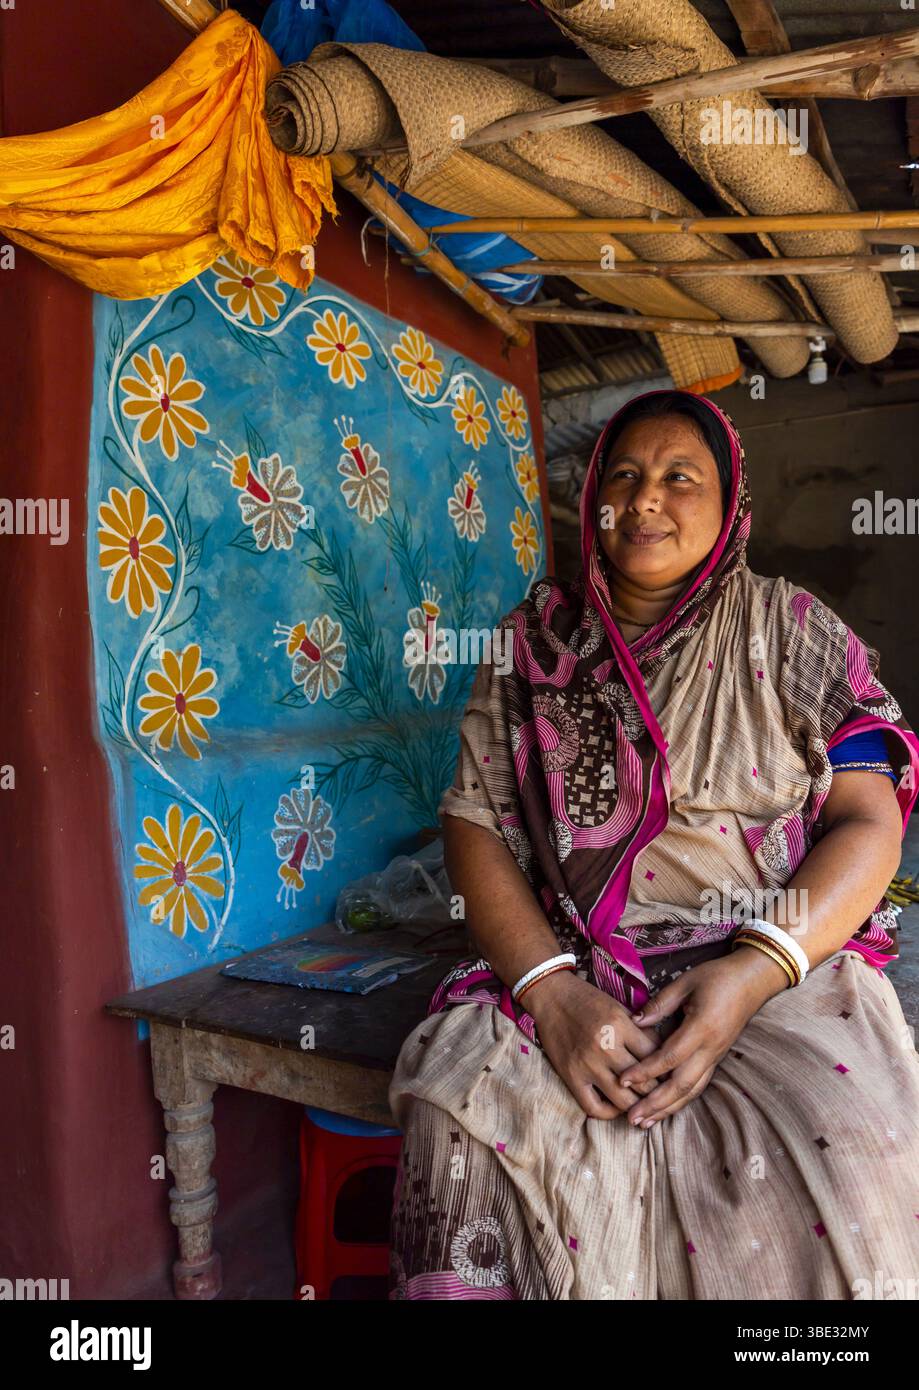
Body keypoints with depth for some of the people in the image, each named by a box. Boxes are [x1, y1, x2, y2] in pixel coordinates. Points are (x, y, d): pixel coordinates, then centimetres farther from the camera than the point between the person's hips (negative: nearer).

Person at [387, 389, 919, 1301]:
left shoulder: (789, 629, 5)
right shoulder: (536, 638, 8)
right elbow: (475, 824, 3)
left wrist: (753, 972, -17)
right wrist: (551, 988, -14)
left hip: (781, 963, 0)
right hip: (576, 973, 1)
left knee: (845, 1148, -27)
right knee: (467, 1109, -27)